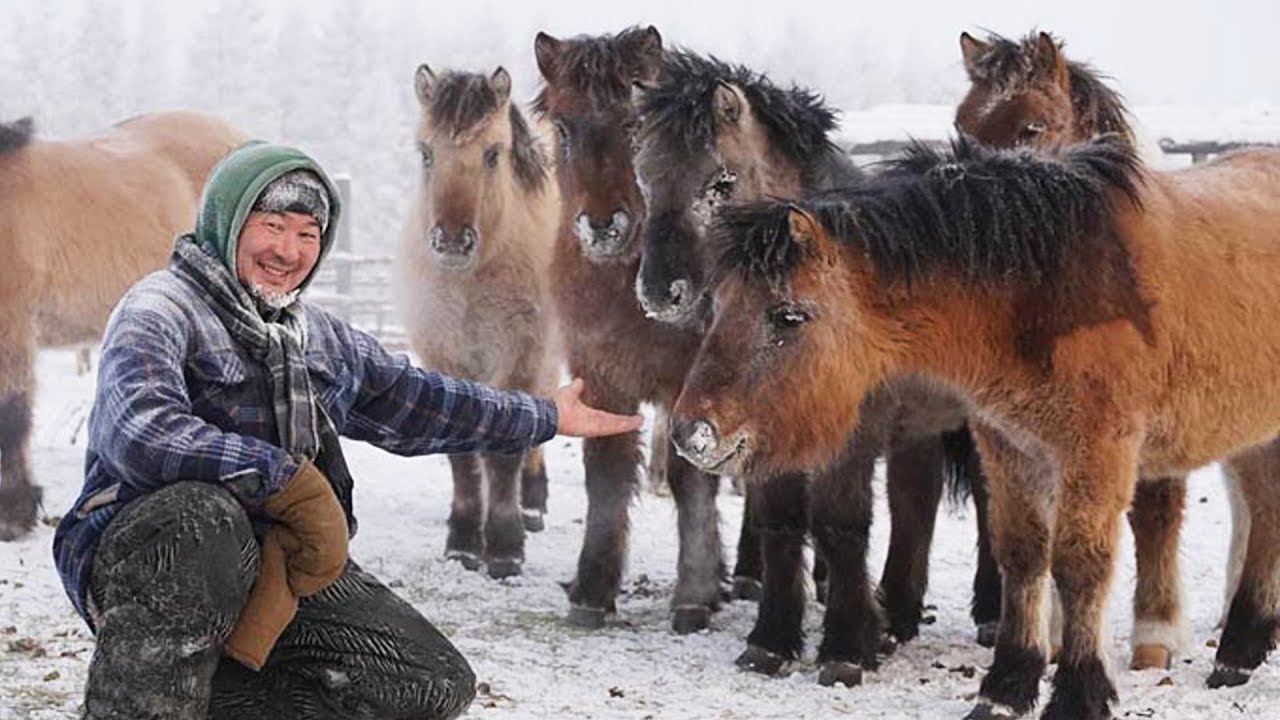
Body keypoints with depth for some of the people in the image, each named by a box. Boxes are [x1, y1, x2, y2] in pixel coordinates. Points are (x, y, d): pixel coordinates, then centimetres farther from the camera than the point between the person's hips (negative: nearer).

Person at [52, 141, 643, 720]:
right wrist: (289, 479, -27)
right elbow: (140, 430, -28)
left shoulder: (322, 339, 19)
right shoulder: (162, 308, -9)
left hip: (282, 563, 8)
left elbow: (414, 401, 33)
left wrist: (546, 417, 40)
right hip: (139, 558, -8)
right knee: (203, 519, -43)